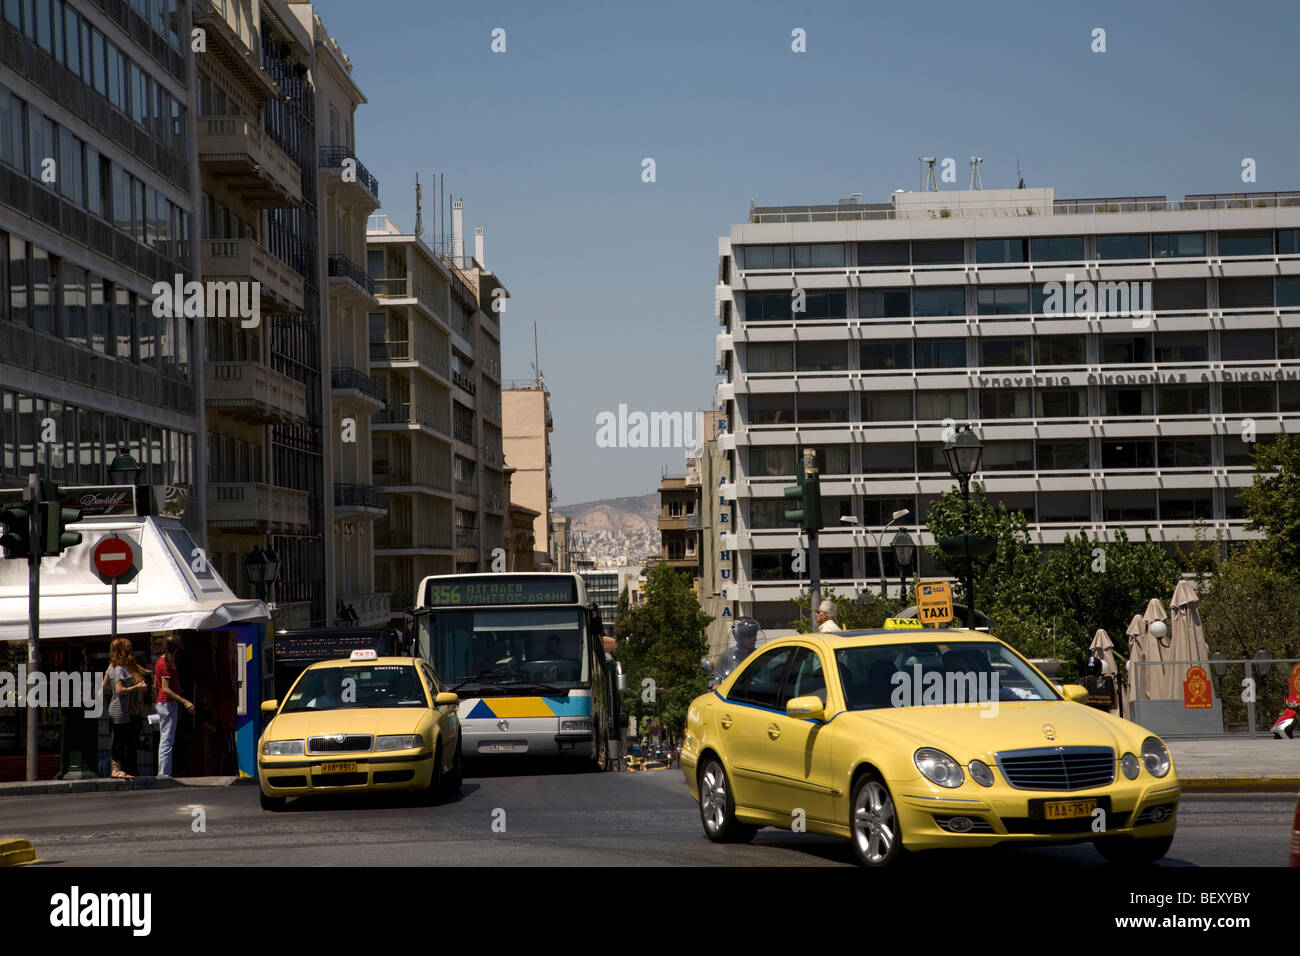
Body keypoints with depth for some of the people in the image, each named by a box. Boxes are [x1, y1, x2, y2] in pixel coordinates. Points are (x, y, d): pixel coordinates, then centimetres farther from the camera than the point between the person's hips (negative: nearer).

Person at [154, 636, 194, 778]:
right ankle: (164, 774, -10)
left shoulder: (159, 661, 14)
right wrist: (184, 702, -24)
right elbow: (165, 689, -22)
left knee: (164, 740, 13)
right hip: (168, 703, -10)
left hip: (161, 703, 10)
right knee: (167, 741, -9)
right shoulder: (167, 663, -17)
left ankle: (162, 773, 16)